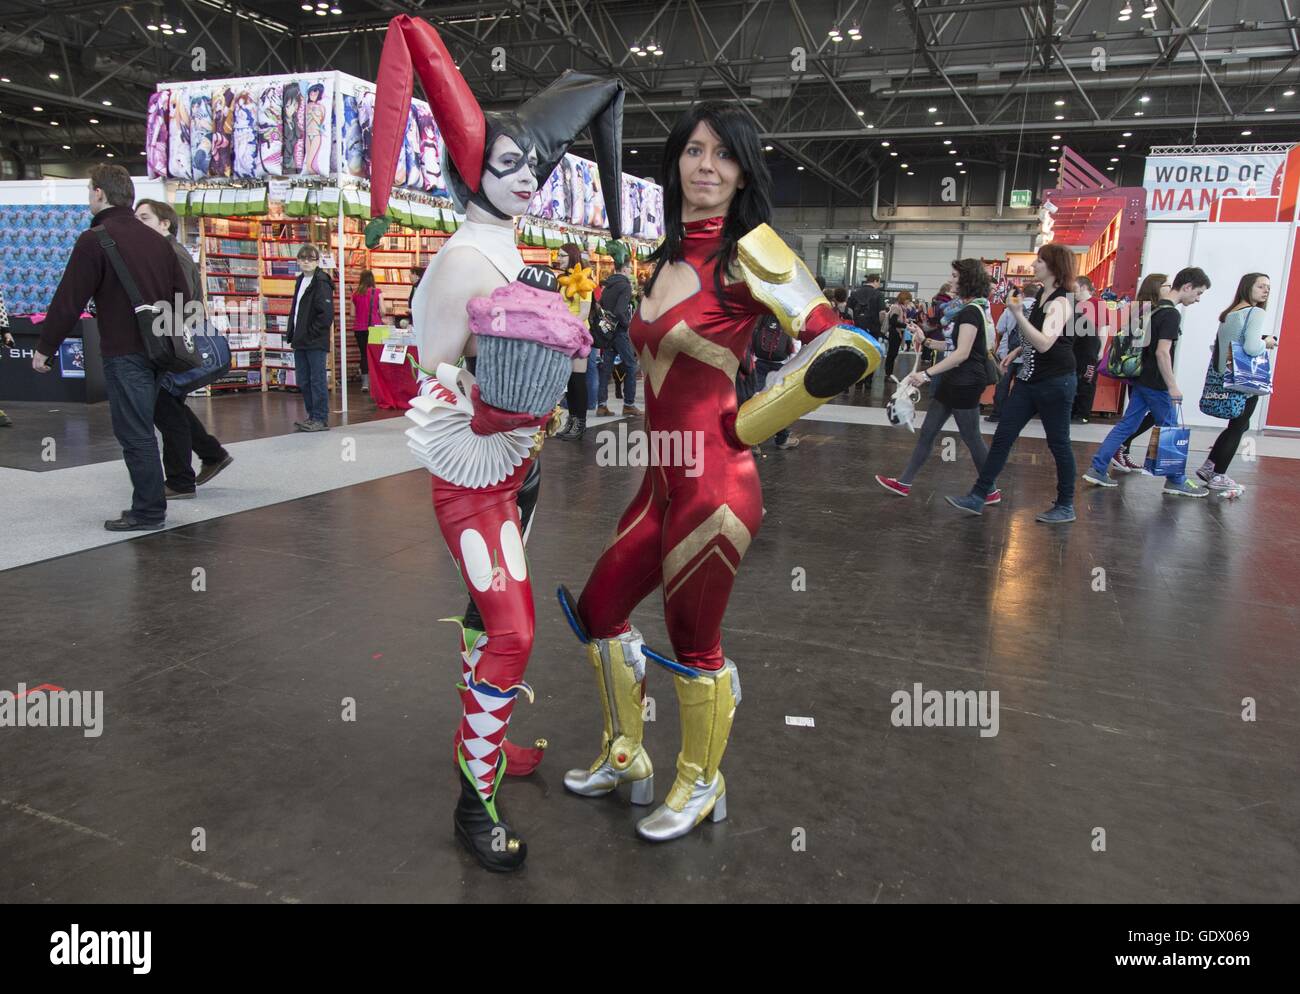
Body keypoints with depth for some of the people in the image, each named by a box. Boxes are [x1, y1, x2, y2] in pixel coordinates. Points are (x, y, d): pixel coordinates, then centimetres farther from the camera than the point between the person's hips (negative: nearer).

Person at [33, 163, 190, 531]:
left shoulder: (95, 240, -10)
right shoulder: (155, 239, 12)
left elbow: (68, 300, -10)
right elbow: (183, 292, 15)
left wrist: (45, 347, -2)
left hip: (124, 353, -8)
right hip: (158, 348, 8)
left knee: (134, 432, -2)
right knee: (141, 429, 16)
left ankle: (148, 512, 2)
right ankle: (150, 505, 21)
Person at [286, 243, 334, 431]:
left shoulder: (321, 283, -9)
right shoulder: (300, 281, 17)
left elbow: (327, 314, -17)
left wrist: (311, 333, -14)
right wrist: (292, 333, 13)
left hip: (315, 342, -9)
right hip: (300, 342, 9)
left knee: (317, 380, -4)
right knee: (303, 381, 11)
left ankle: (321, 419, 2)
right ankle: (312, 416, 21)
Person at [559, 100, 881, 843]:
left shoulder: (749, 252, -12)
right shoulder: (670, 257, 11)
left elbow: (848, 348, -21)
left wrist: (740, 428, -15)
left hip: (712, 483, -8)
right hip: (663, 478, 9)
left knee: (693, 643, 6)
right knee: (597, 609, 18)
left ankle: (701, 787, 32)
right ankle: (626, 757, 39)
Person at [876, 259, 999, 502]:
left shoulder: (971, 312, -17)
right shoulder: (975, 309, 14)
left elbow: (962, 353, -25)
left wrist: (927, 373, -28)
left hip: (965, 383, -10)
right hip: (954, 381, 10)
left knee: (972, 438, 0)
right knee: (927, 431, 11)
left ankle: (991, 491, 13)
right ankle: (904, 483, 17)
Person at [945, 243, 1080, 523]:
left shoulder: (1059, 302, -16)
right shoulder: (1043, 297, 12)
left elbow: (1044, 343, -28)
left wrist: (1018, 315, -31)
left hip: (1056, 382, -9)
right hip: (1030, 379, 9)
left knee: (1058, 443, 3)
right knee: (1002, 437, 4)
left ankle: (1066, 507, 17)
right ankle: (978, 497, 7)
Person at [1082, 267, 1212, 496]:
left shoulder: (1156, 309, 11)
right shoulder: (1171, 314, -16)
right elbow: (1162, 352, -22)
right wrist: (1173, 386, -19)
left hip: (1141, 379, 9)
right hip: (1156, 383, -8)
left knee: (1126, 425, 9)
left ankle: (1097, 469, 6)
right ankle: (1176, 482, 14)